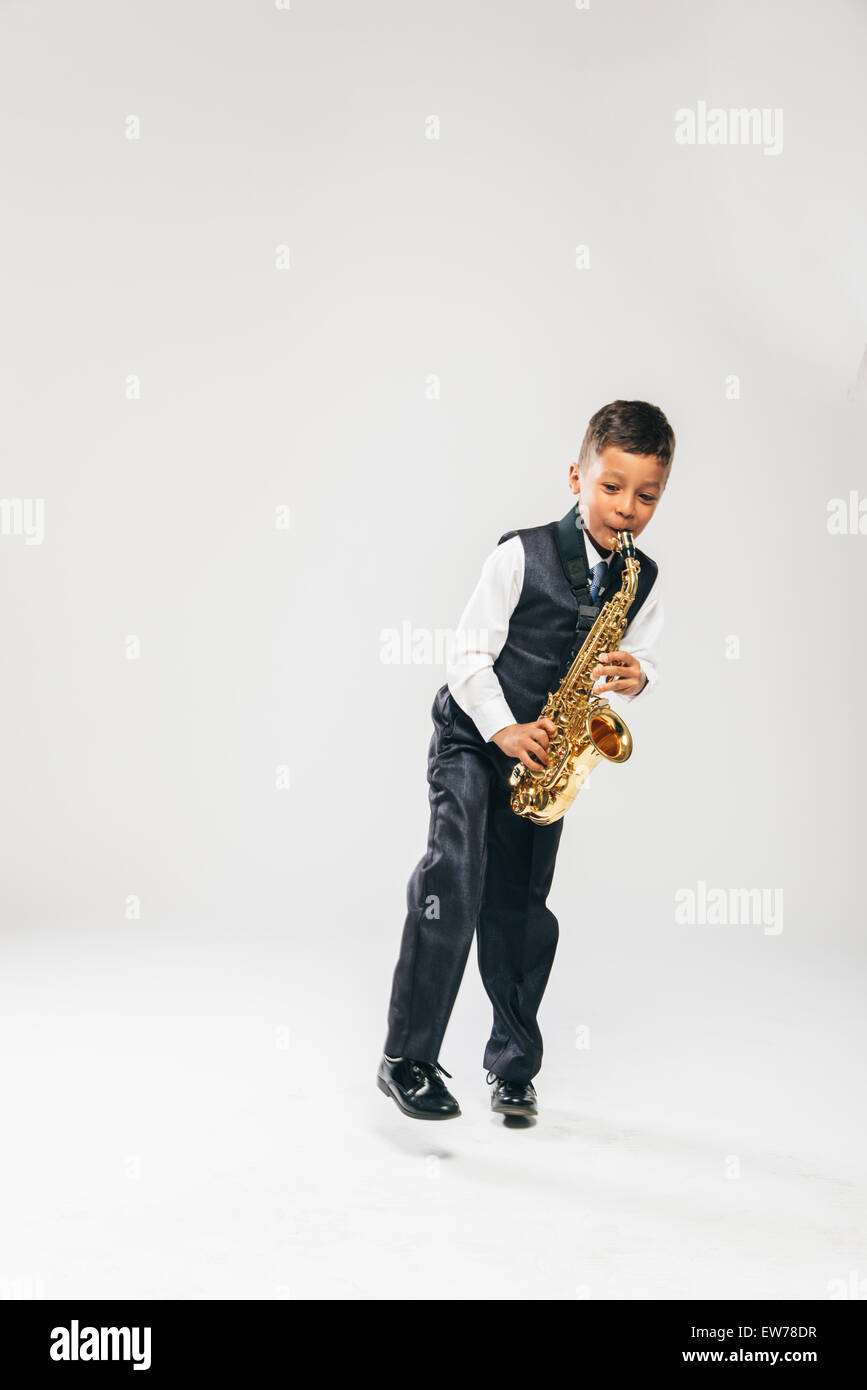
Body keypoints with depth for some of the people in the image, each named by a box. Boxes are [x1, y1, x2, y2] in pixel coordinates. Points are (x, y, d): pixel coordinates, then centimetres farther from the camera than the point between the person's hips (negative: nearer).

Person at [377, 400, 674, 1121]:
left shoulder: (643, 581, 1)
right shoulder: (523, 554, -13)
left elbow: (639, 659, 7)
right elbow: (468, 655, -13)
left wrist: (634, 674, -17)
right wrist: (504, 729, -24)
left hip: (545, 755, 4)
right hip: (472, 736, -4)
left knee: (521, 909, 9)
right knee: (454, 878, -21)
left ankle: (513, 1064, 25)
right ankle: (407, 1058, -12)